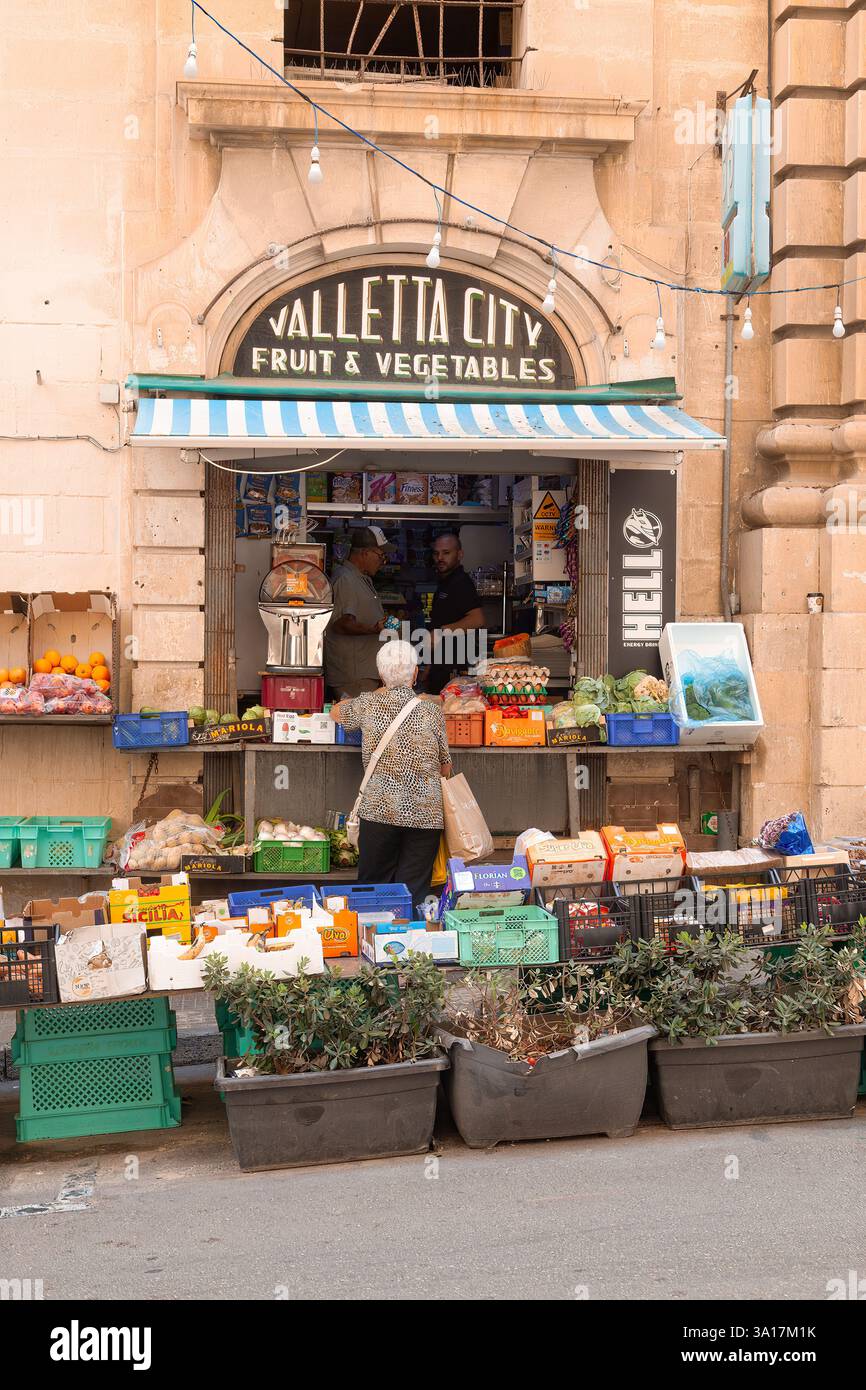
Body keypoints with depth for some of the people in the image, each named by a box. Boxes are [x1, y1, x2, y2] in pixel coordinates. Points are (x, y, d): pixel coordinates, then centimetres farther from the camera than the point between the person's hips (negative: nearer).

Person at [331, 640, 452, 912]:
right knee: (412, 895, 3)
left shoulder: (368, 704, 0)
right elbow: (445, 767, 6)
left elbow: (336, 712, 24)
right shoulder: (431, 708, -1)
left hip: (380, 810, 0)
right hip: (425, 813, 0)